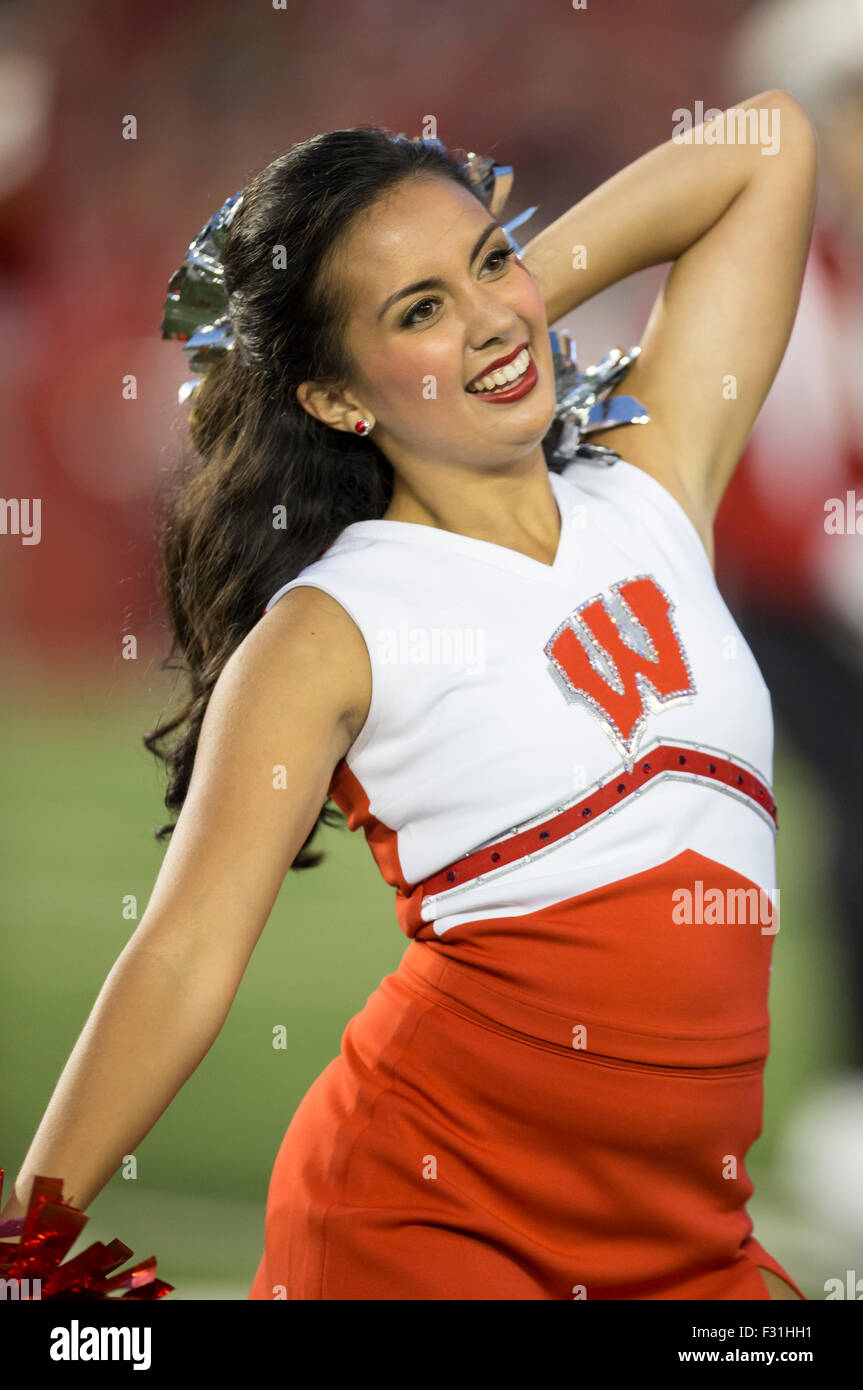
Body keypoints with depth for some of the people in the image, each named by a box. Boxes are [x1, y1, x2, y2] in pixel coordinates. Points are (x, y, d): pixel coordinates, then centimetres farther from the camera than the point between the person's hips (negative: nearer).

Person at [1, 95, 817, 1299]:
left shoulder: (653, 498, 9)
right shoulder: (331, 630, -5)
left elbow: (771, 146, 14)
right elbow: (186, 957, -10)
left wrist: (521, 294, 11)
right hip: (427, 1204, -5)